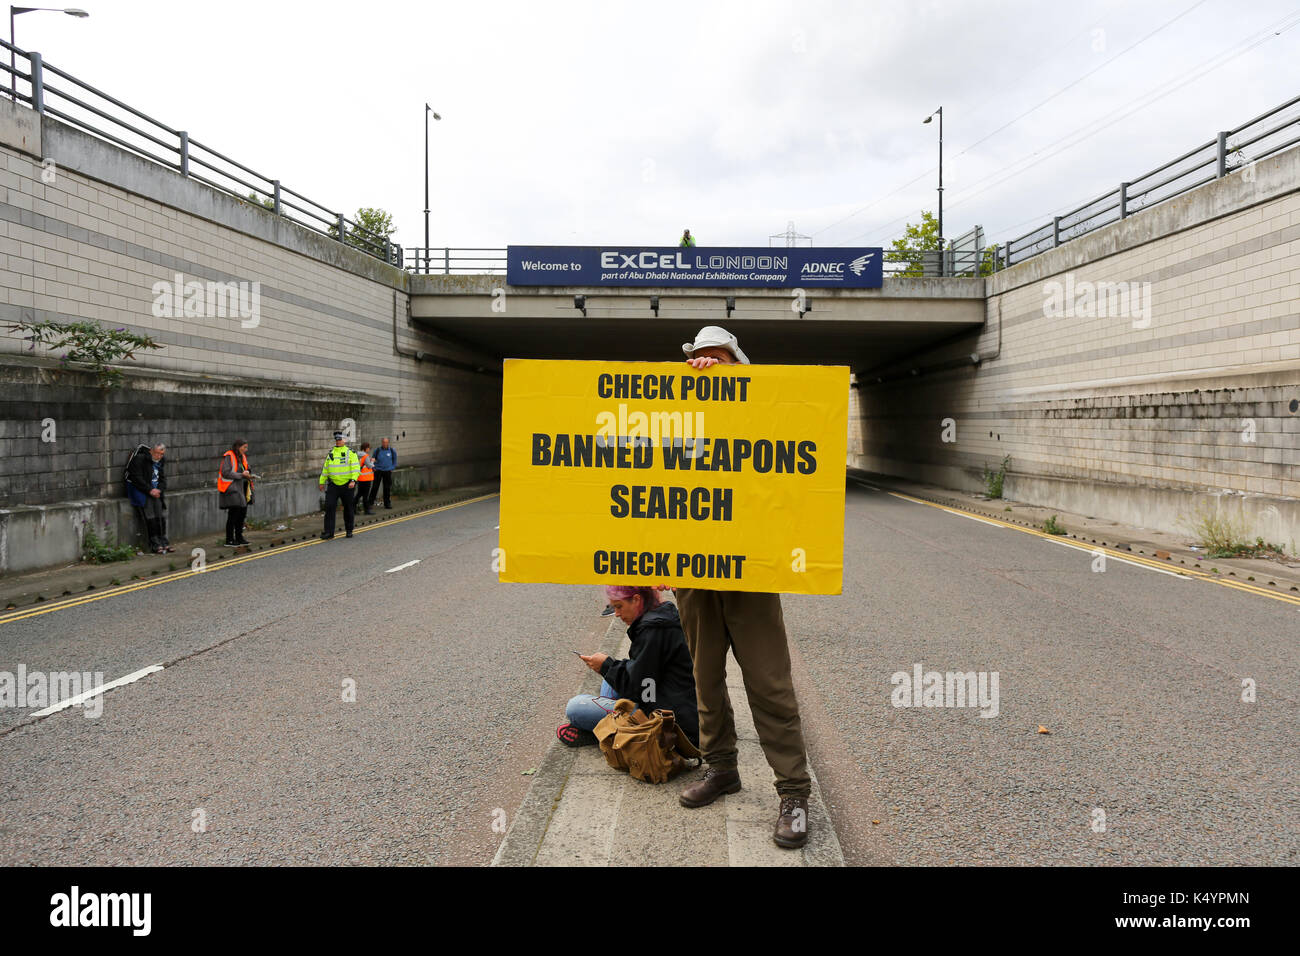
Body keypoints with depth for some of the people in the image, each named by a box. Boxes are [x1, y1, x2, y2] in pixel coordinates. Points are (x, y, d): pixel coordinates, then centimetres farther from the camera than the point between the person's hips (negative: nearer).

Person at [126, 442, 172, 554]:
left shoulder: (162, 461, 8)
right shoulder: (140, 459, -12)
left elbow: (163, 478, 13)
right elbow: (137, 478, -16)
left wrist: (159, 490, -5)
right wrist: (150, 490, -21)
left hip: (155, 489, 6)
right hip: (138, 489, -6)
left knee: (161, 514, -12)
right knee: (150, 515, -20)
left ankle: (163, 542, -8)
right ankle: (154, 544, -19)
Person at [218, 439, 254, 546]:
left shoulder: (242, 457, 14)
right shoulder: (228, 457, -11)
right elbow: (225, 472, -18)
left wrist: (248, 475, 3)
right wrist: (241, 475, -19)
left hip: (240, 488, 9)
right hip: (231, 489, -9)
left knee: (242, 513, 10)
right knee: (233, 514, -9)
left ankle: (239, 537, 21)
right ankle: (229, 540, -3)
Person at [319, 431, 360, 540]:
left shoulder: (351, 453, -3)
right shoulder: (331, 453, 11)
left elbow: (356, 467, -11)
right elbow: (325, 468, 18)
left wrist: (353, 480, -24)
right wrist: (322, 482, 16)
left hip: (347, 485, -3)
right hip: (333, 485, 3)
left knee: (348, 508, 6)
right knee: (329, 507, -8)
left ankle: (349, 530, 21)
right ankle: (328, 532, -6)